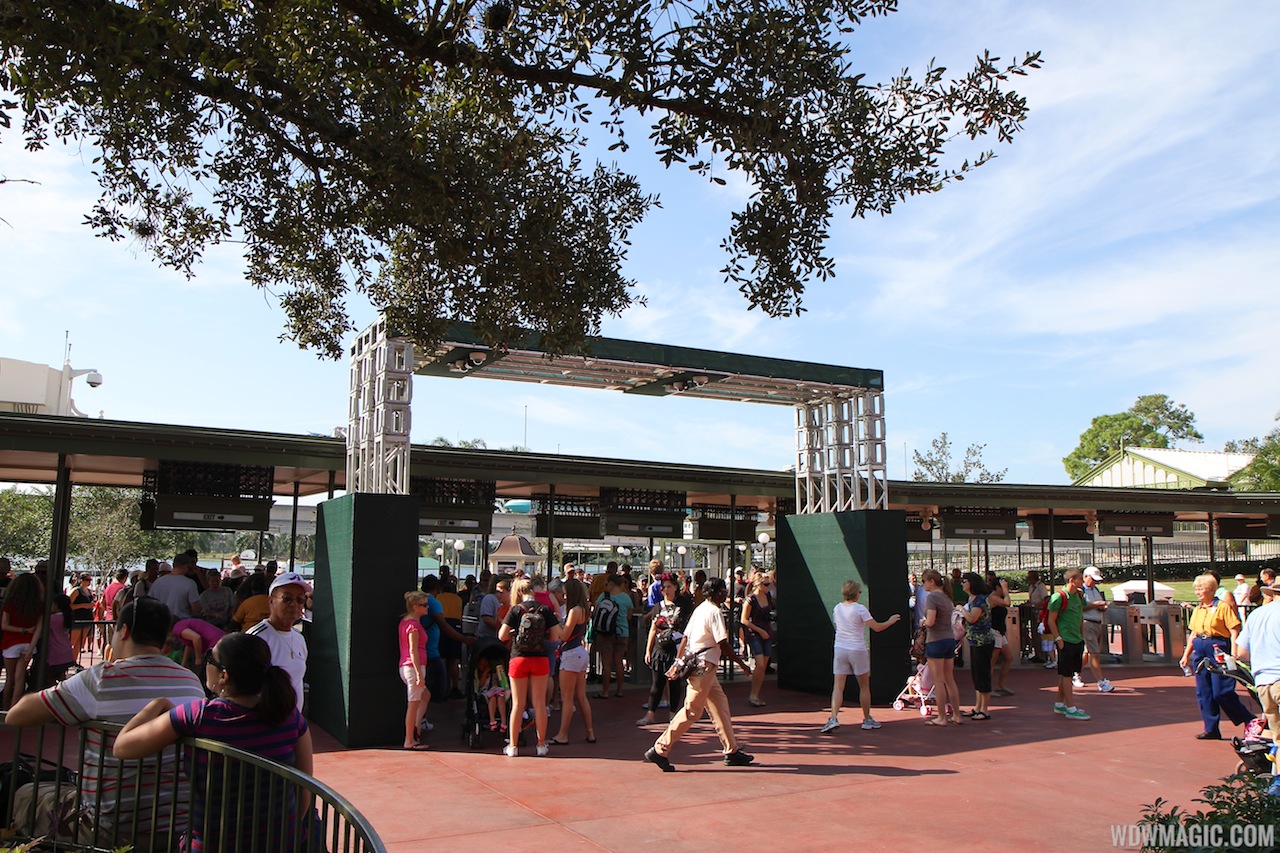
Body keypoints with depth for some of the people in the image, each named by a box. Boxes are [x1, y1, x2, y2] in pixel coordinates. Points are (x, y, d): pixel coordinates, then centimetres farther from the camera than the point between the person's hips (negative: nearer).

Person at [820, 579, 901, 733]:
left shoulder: (836, 609, 5)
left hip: (840, 650, 4)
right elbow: (877, 628, -9)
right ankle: (867, 720, 22)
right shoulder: (860, 609, -10)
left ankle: (833, 718, -15)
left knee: (838, 686, 0)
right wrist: (890, 621, 8)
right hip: (857, 650, -4)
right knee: (864, 686, 13)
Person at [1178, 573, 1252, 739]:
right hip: (1200, 652, 7)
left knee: (1221, 692, -6)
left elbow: (1234, 631, -11)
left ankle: (1250, 721, 14)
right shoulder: (1197, 609, 14)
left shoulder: (1223, 606, -7)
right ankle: (1211, 729, 12)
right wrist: (1186, 655, 15)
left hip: (1218, 649, -7)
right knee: (1203, 693, 5)